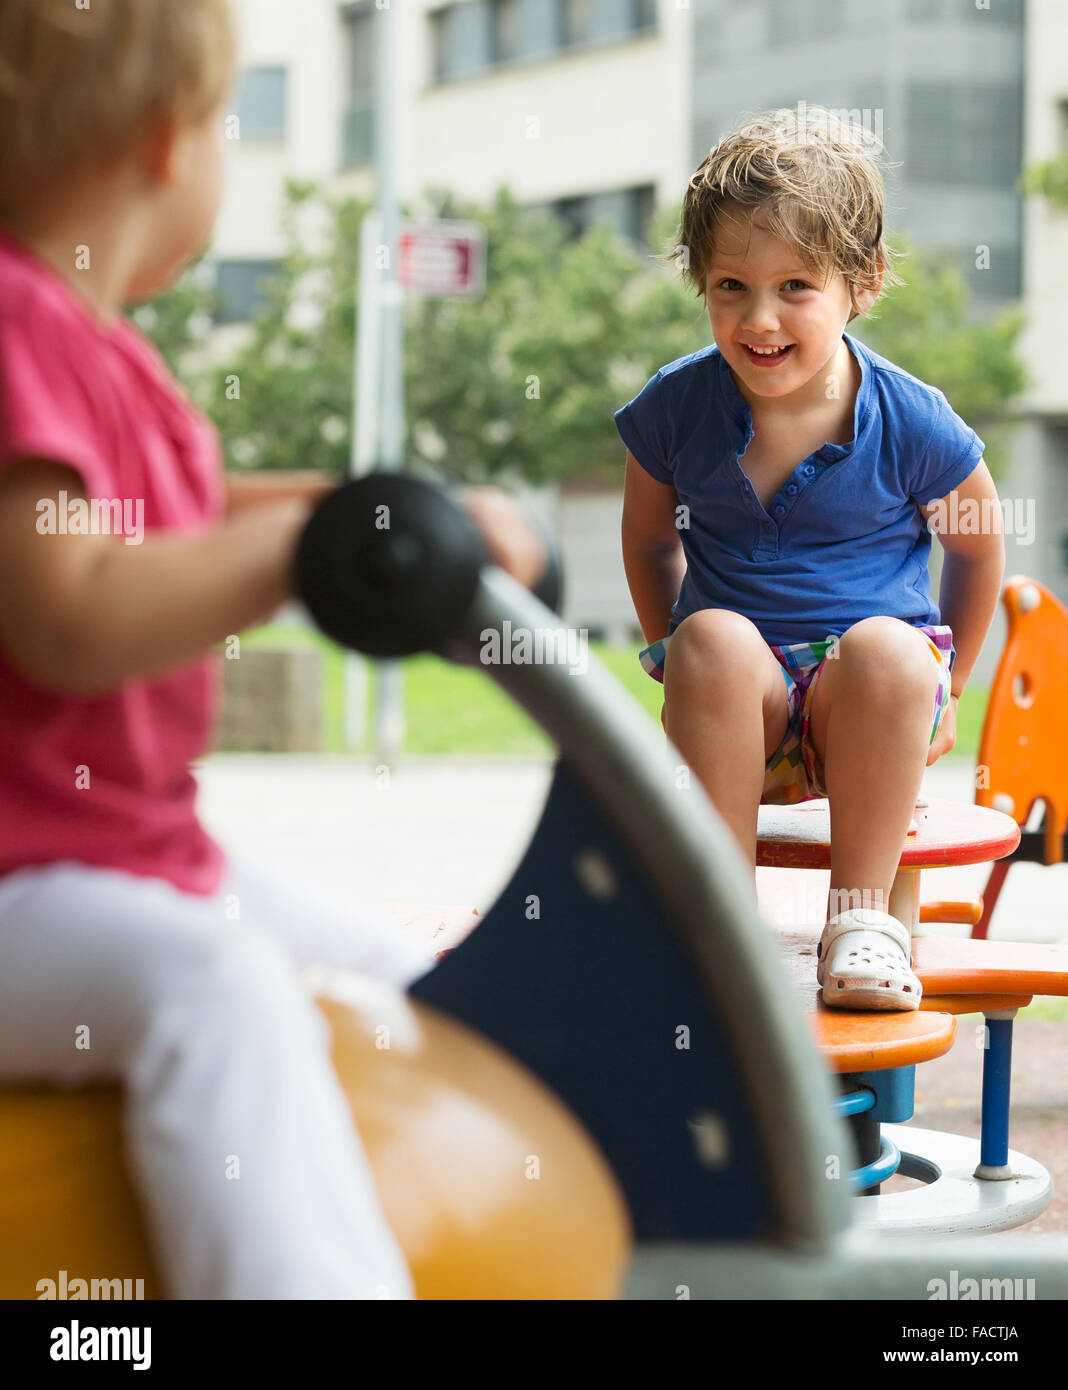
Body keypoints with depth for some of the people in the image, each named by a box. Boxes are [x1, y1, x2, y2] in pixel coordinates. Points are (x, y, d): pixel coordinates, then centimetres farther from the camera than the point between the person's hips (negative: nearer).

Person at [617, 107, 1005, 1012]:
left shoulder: (909, 422, -8)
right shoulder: (676, 408, -3)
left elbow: (978, 542, 8)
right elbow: (650, 537, 15)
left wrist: (939, 690, 12)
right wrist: (679, 657, 8)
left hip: (860, 705, -1)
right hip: (740, 704, 1)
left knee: (889, 651, -35)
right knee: (714, 639, -33)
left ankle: (862, 915, -22)